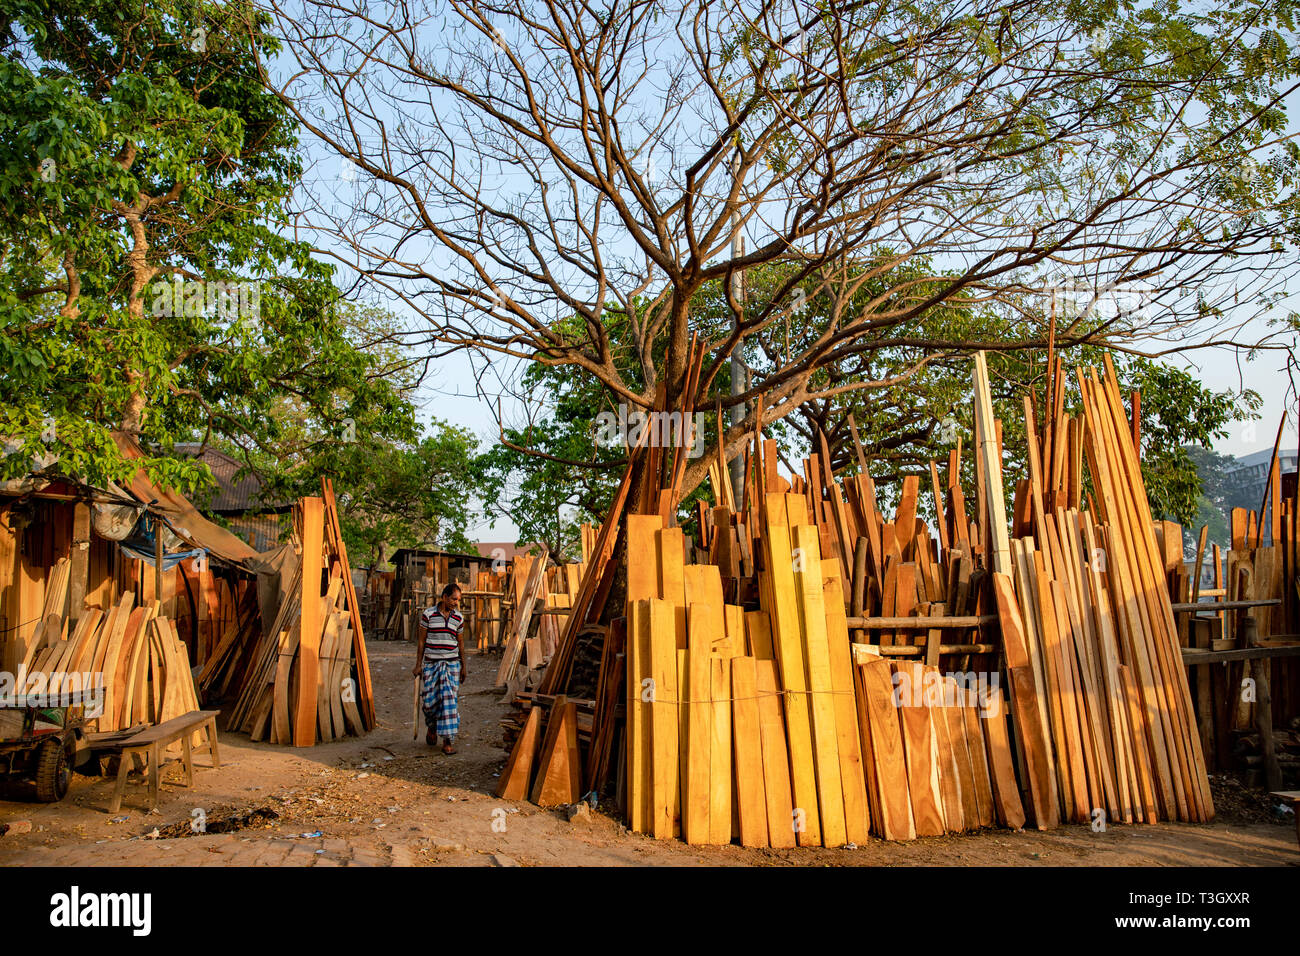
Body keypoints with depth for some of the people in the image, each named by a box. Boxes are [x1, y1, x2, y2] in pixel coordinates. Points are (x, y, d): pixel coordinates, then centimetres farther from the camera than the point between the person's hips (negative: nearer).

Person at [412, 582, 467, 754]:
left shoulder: (458, 618, 4)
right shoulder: (428, 614, -3)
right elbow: (422, 641, 3)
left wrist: (463, 667, 14)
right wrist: (418, 665, 3)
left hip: (451, 664, 1)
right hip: (431, 664, -1)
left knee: (449, 700, -6)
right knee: (429, 701, 3)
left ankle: (448, 741, -2)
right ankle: (432, 727, 34)